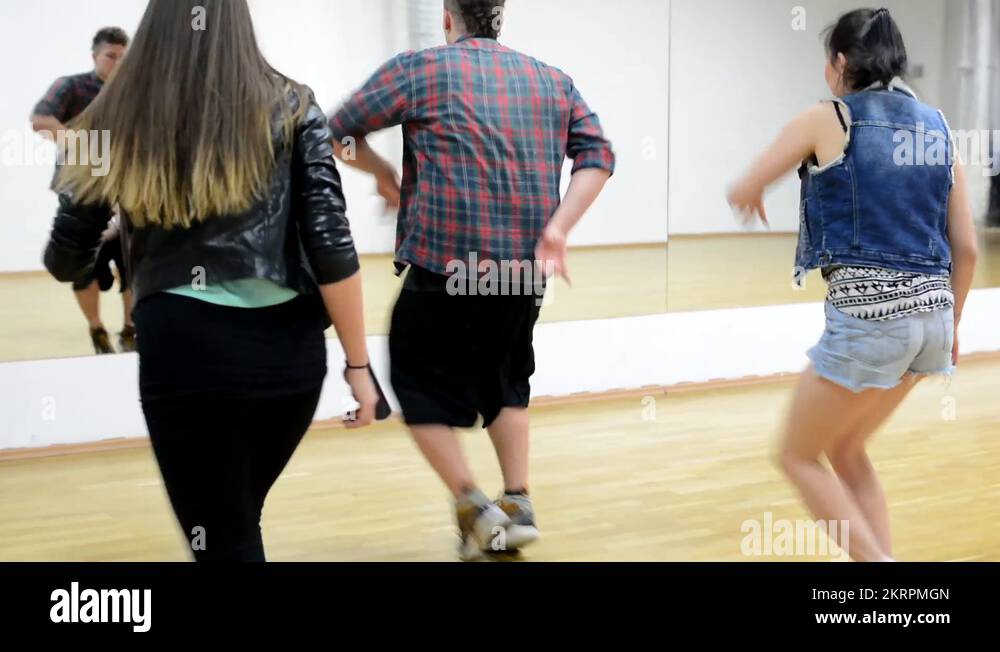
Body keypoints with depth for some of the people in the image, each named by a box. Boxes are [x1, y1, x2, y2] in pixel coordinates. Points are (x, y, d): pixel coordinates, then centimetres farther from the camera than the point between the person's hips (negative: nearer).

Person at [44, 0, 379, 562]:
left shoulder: (117, 121, 4)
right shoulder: (290, 110, 2)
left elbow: (66, 262, 11)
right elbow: (332, 246, -5)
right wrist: (359, 365, 2)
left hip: (184, 353, -2)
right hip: (287, 349, 2)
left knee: (224, 541, 9)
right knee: (239, 519, 25)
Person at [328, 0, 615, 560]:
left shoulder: (421, 70, 1)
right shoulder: (553, 81, 13)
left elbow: (341, 134, 5)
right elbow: (598, 154, 4)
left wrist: (385, 174, 21)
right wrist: (557, 227, -4)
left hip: (444, 266, -5)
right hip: (524, 269, 5)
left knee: (424, 387, 11)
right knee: (505, 384, 23)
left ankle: (474, 508, 3)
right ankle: (519, 505, 20)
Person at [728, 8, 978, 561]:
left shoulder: (827, 121, -3)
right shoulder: (937, 128, 12)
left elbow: (742, 194, 7)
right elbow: (966, 247, 12)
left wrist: (752, 196, 30)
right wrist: (951, 324, 25)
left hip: (868, 315, -6)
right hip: (931, 314, 7)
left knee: (799, 457, 11)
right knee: (846, 452, 23)